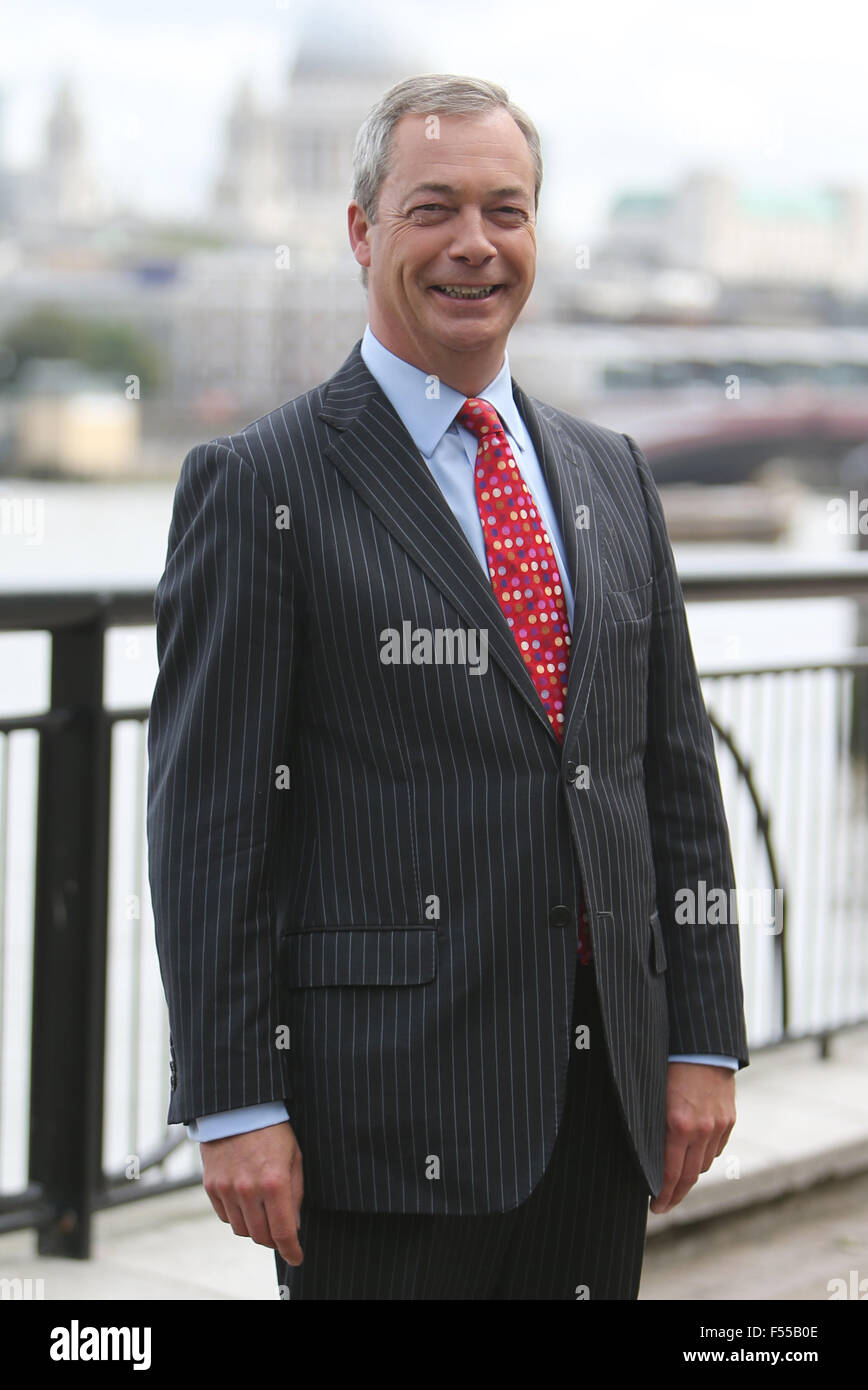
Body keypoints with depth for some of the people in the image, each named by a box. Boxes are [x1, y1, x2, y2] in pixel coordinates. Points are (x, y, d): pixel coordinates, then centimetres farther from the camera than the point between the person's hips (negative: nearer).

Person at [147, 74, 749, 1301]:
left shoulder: (610, 476, 14)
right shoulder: (259, 486, -5)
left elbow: (677, 774, 14)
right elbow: (208, 820, -8)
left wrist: (704, 1039, 8)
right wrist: (235, 1107, -13)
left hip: (602, 1094, 5)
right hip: (386, 1111, -5)